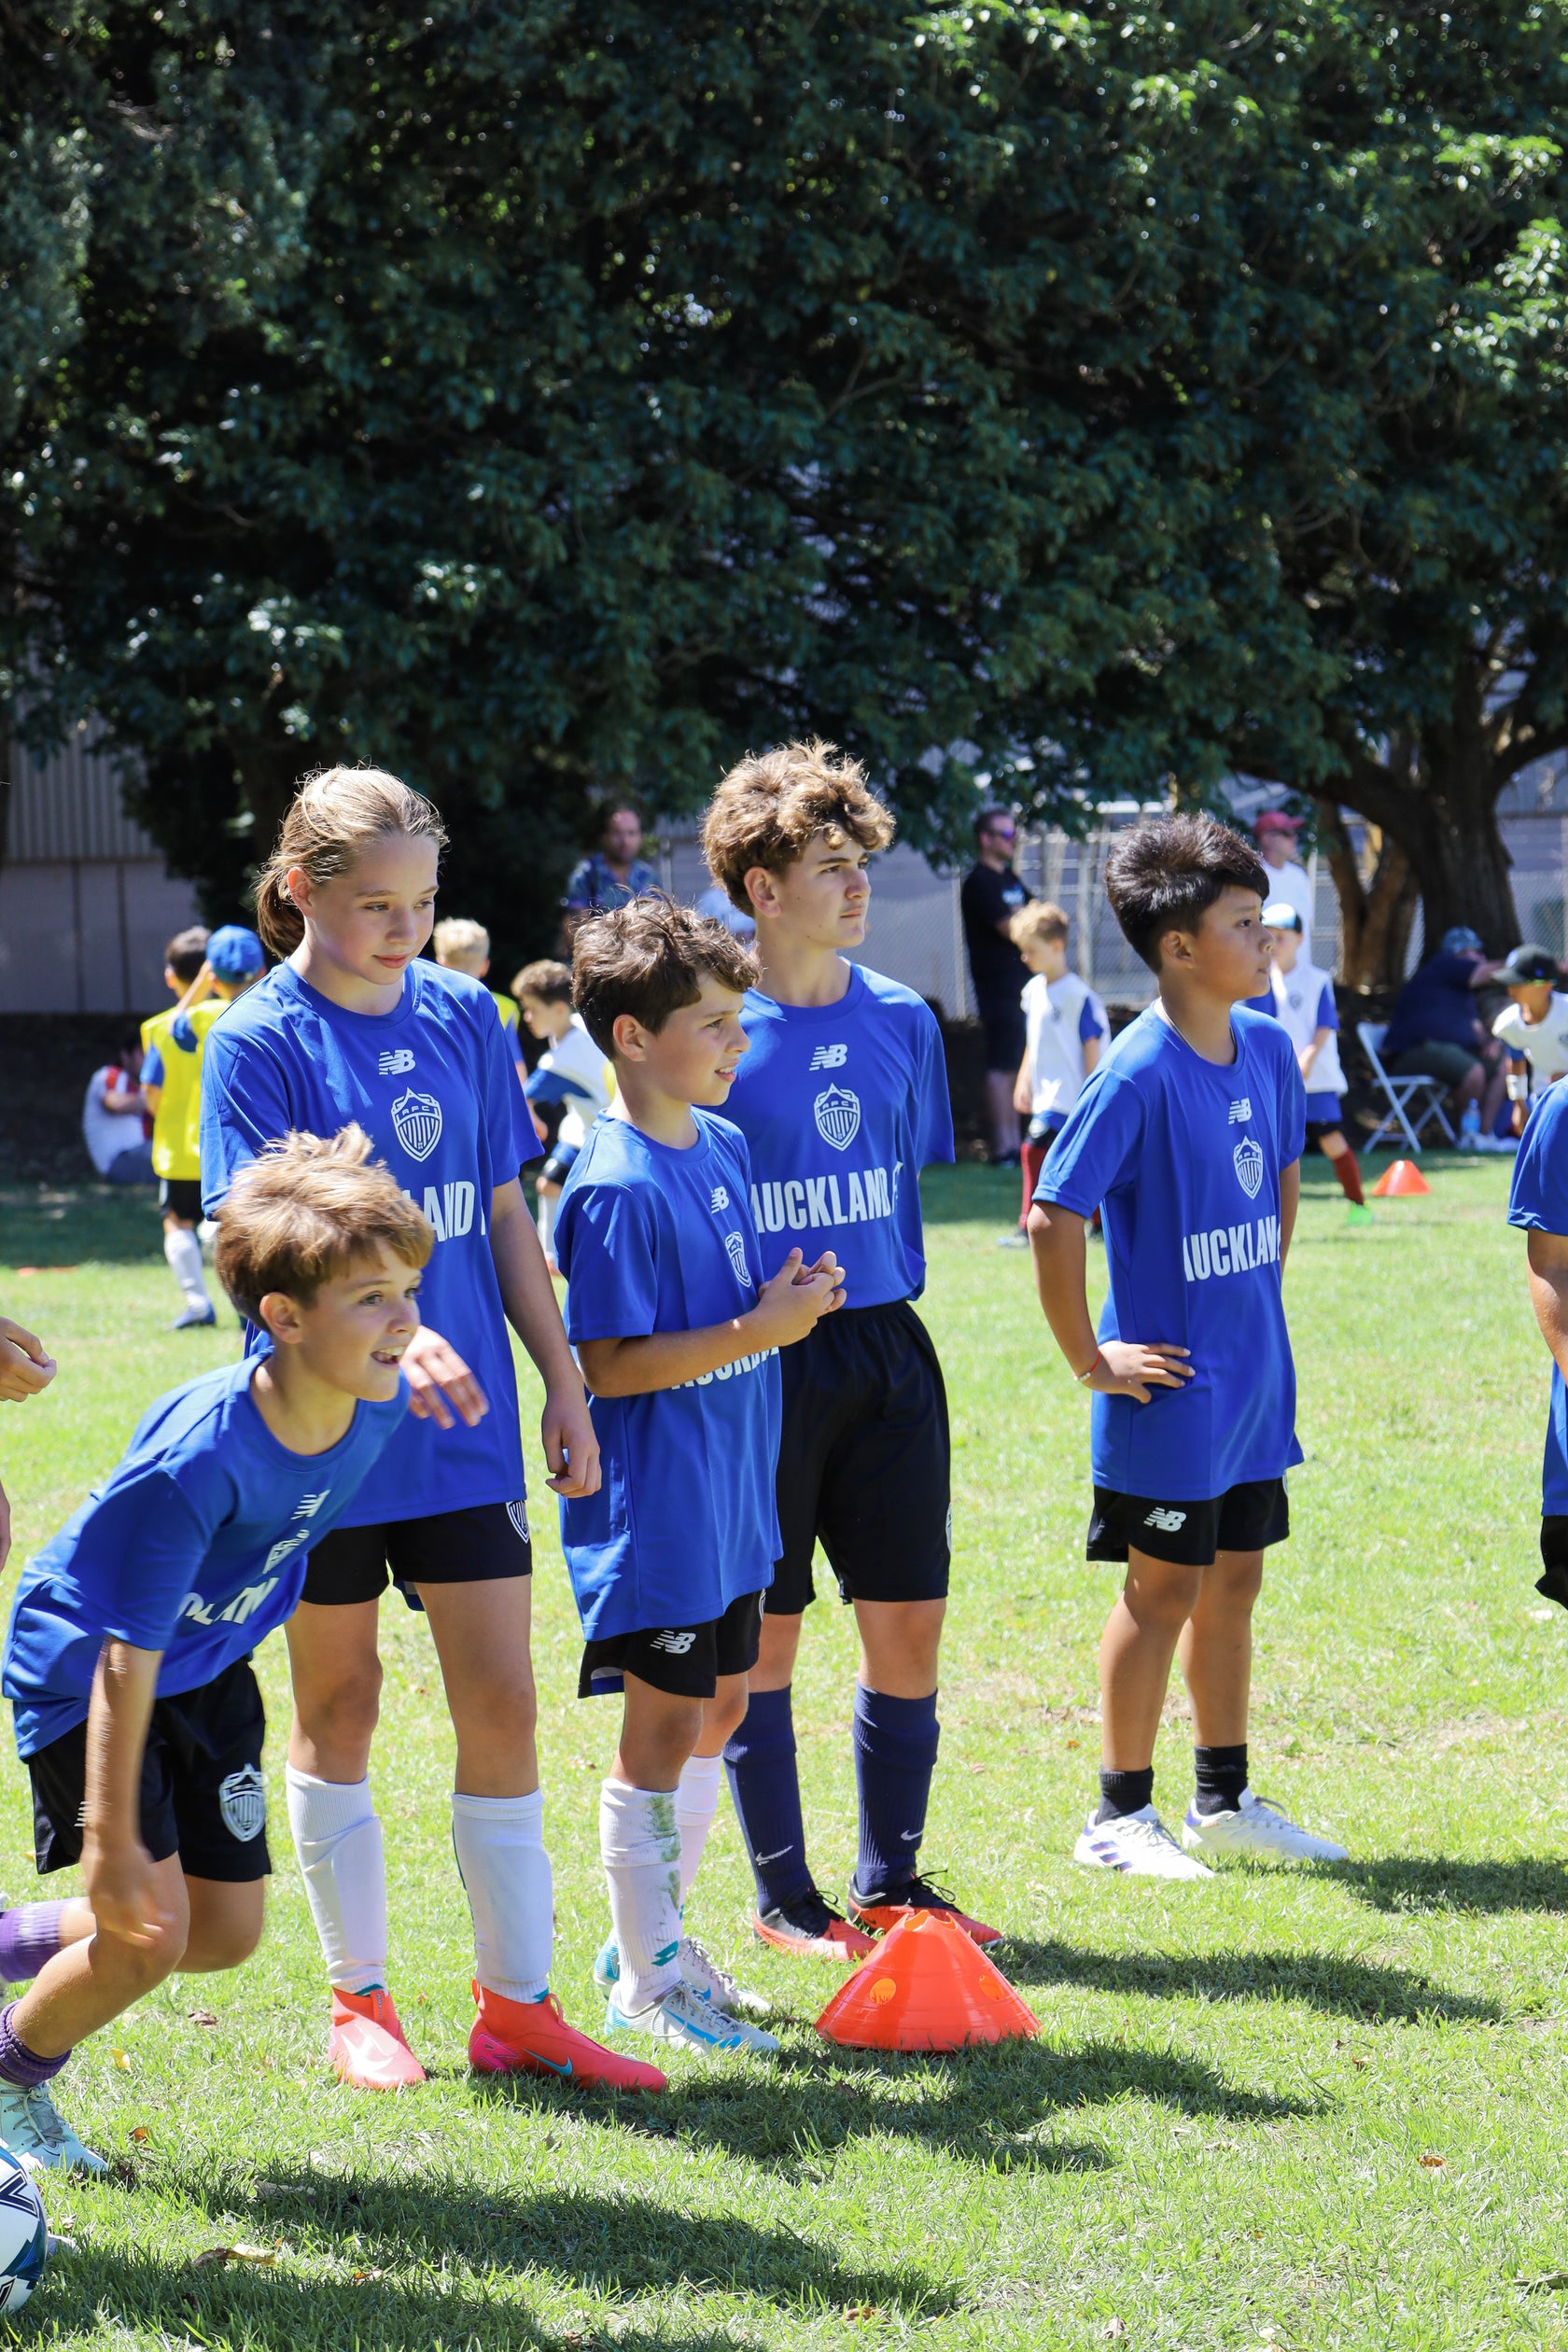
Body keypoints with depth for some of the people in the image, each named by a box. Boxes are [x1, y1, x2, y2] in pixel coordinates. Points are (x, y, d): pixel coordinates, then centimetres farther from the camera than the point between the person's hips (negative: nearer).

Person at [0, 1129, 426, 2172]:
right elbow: (127, 1657, -31)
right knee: (148, 1933, -11)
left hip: (211, 1673, 7)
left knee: (227, 1933, 9)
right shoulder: (198, 1460, -37)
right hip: (84, 1671, -7)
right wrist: (112, 1840, -28)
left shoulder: (381, 1404, -18)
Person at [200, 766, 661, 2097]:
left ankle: (517, 2006, 8)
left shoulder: (464, 1016, 4)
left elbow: (503, 1213, 12)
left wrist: (565, 1383, 9)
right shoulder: (261, 1040, -10)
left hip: (462, 1424, 4)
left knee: (501, 1700, 1)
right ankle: (359, 2000, 21)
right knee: (339, 1706, 8)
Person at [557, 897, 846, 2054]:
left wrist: (789, 1297, 2)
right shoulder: (618, 1188, -20)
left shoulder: (725, 1145, 8)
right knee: (662, 1726, -1)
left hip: (730, 1488, 9)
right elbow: (610, 1363, -21)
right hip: (655, 1505, -9)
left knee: (718, 1709, 16)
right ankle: (646, 1981, 9)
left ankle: (655, 1934, 29)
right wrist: (762, 1327, -21)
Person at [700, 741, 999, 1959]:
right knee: (763, 1634, 3)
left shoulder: (902, 1020, 7)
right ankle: (785, 1896, 15)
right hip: (763, 1361, -5)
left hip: (887, 1352, 5)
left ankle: (890, 1881, 19)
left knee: (909, 1625, 6)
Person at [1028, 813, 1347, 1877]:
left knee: (1233, 1585, 14)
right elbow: (1054, 1216, -21)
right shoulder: (1140, 1074, -19)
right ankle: (1121, 1817, 12)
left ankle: (1226, 1804, 26)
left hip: (1254, 1377, 7)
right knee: (1164, 1589, 1)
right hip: (1173, 1383, -7)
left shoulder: (1269, 1048, 4)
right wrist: (1091, 1360, -15)